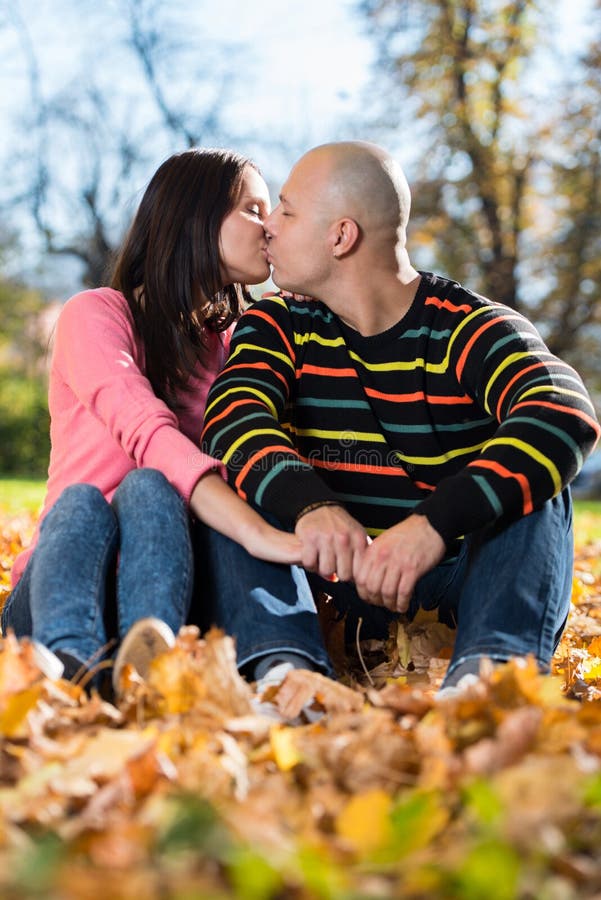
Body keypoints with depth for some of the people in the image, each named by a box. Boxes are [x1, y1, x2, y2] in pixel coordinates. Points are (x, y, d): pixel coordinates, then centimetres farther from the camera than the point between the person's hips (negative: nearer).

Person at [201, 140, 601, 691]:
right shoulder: (278, 327, 3)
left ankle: (492, 664, -47)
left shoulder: (473, 330, -9)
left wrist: (434, 524, -46)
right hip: (343, 592, 3)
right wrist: (310, 504, -41)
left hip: (462, 581, -2)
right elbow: (233, 419, -18)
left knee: (530, 487, -26)